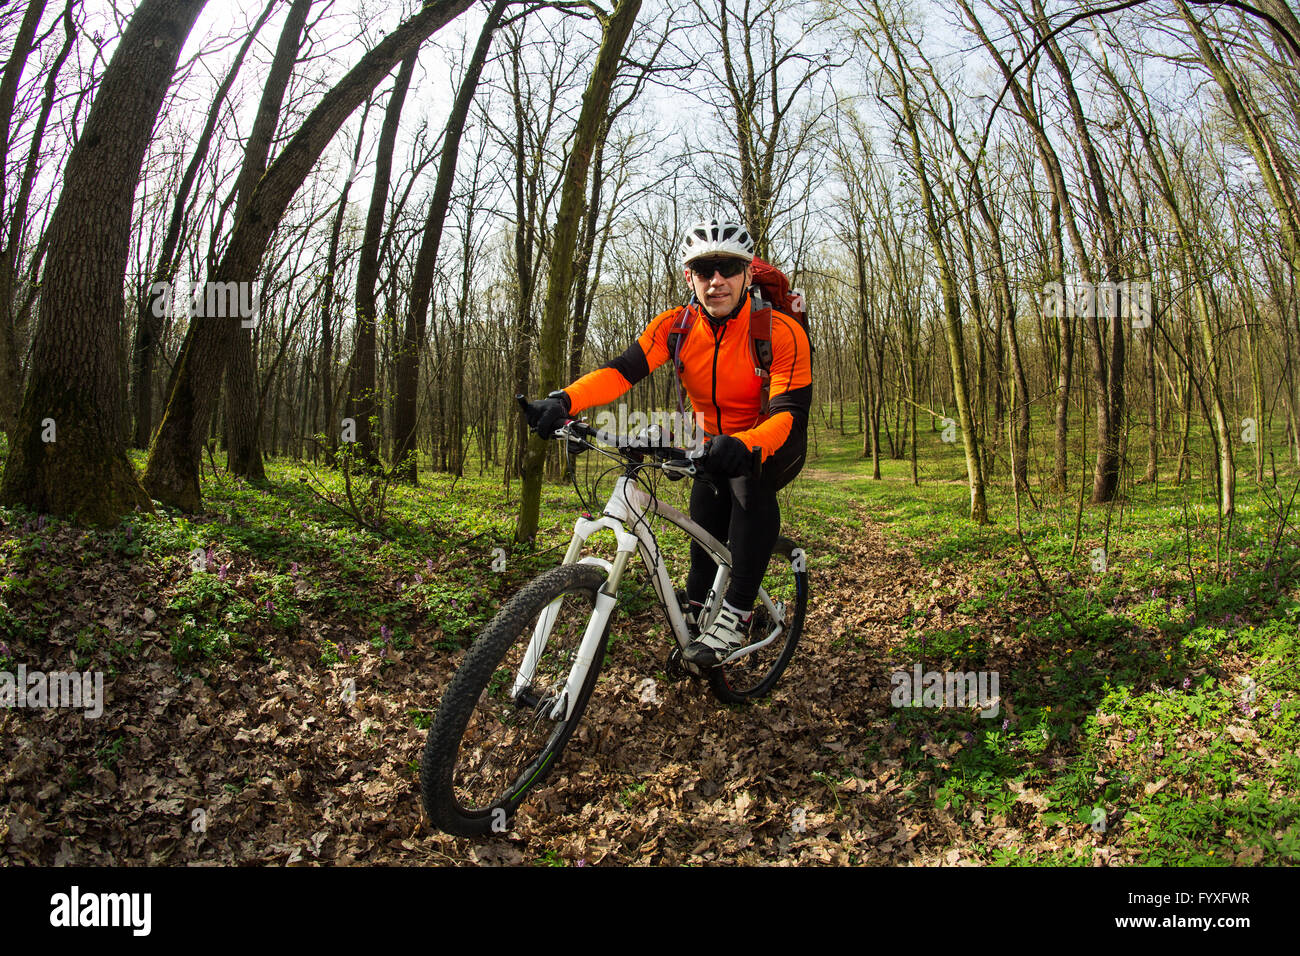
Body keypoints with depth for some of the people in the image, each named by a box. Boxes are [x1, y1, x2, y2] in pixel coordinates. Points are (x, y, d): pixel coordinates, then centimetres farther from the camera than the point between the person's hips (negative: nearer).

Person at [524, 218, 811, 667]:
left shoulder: (782, 333, -24)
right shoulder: (675, 327, -12)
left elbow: (789, 412, -33)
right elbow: (622, 370, -25)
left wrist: (745, 444, -55)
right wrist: (563, 401, -44)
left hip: (775, 448, -4)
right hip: (716, 444, 4)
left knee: (749, 476, -35)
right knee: (705, 523, -14)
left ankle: (737, 614, -30)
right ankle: (696, 609, 12)